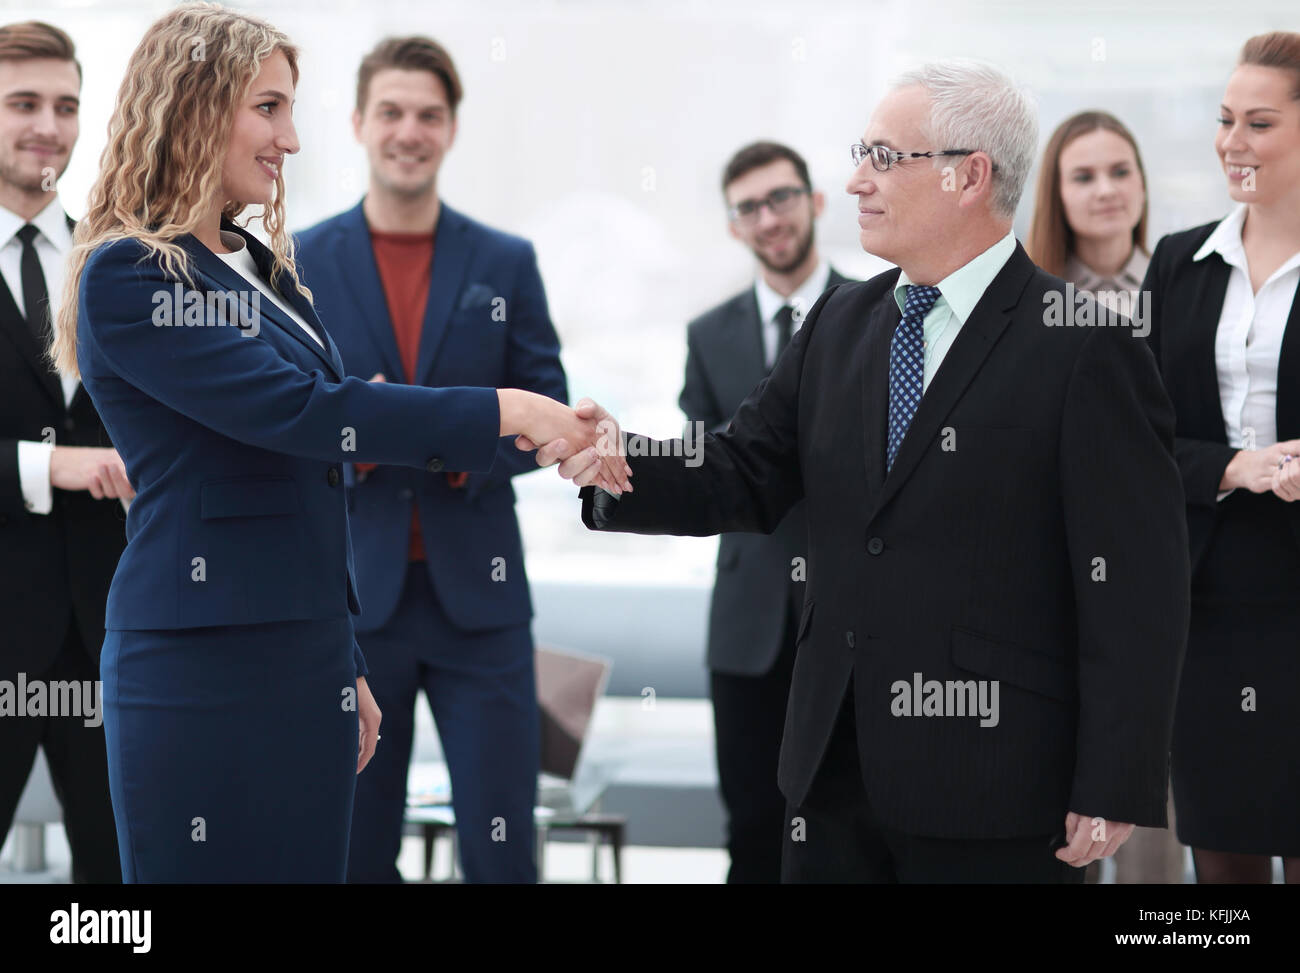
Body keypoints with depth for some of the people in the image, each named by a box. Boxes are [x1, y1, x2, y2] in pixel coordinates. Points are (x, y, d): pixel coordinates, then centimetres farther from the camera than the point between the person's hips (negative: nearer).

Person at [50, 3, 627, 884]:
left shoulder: (260, 268, 16)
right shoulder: (128, 276, -10)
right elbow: (297, 409, -19)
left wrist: (347, 671, 20)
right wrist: (501, 413, -18)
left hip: (308, 657, 8)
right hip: (206, 671, -8)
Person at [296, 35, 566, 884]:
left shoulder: (507, 263, 8)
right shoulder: (302, 263, 4)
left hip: (477, 591, 1)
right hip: (352, 591, 0)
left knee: (501, 843, 0)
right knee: (355, 844, 7)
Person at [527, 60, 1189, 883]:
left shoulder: (1085, 345, -10)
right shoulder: (840, 322, 11)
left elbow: (1138, 588, -12)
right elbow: (747, 478, 11)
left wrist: (1114, 791, -14)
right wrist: (620, 463, -9)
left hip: (994, 789, -6)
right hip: (838, 762, 6)